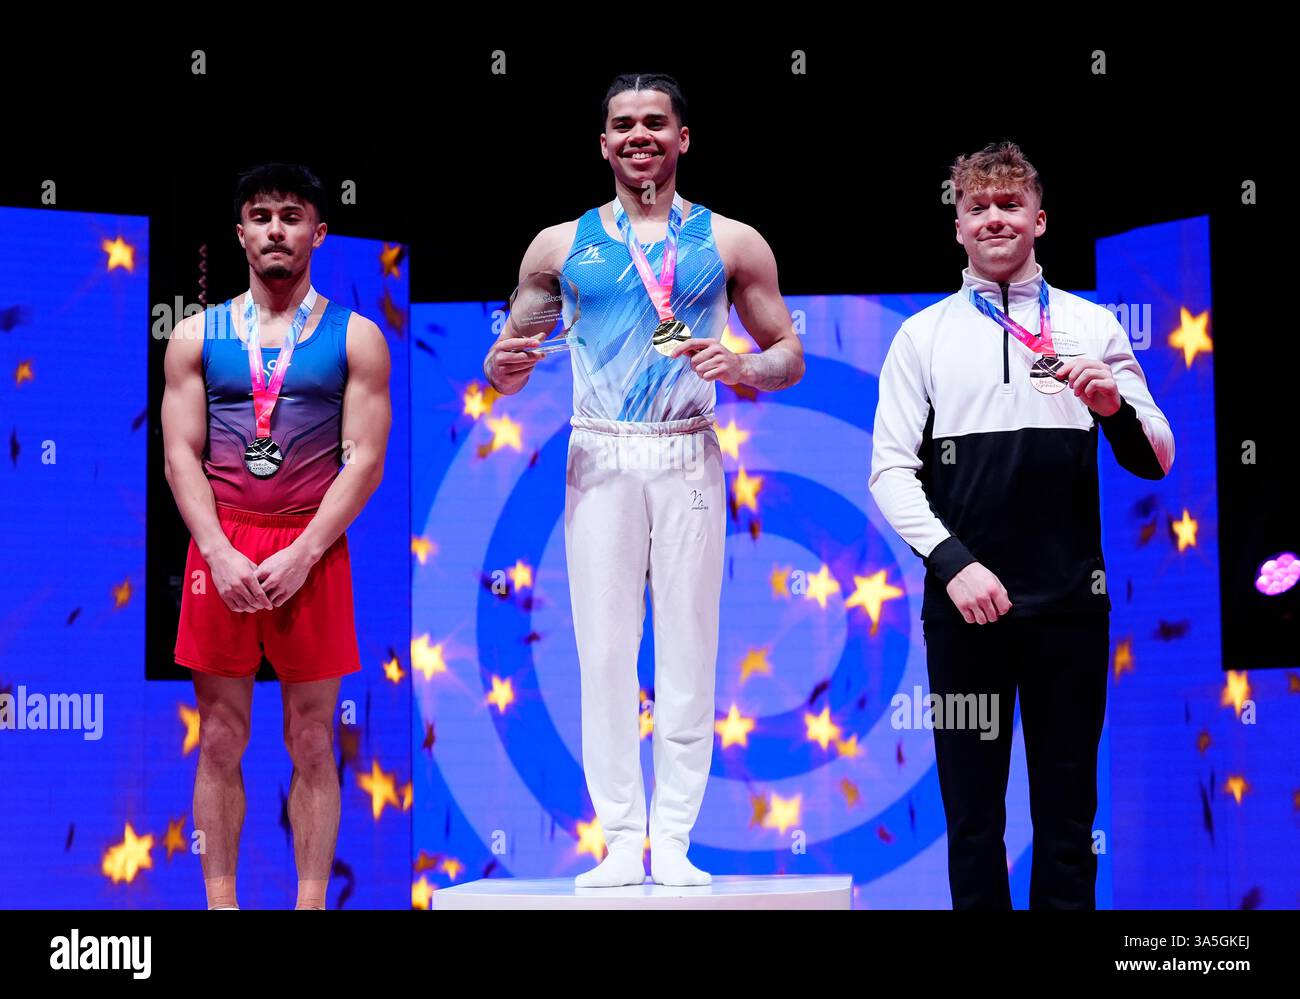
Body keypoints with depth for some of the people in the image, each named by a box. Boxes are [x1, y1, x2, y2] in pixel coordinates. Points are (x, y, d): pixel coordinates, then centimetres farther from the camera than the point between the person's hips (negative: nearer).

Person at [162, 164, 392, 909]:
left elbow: (365, 459, -3)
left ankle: (311, 903, 8)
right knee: (221, 743, 4)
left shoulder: (356, 337, 4)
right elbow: (182, 455, 3)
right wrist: (220, 555, -10)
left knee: (312, 745, 3)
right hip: (219, 553, 1)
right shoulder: (198, 336, 9)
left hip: (312, 553, -1)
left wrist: (301, 555, -13)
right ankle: (220, 902, 10)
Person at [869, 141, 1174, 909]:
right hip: (965, 599, 0)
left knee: (1068, 810, 5)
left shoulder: (1093, 327, 8)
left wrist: (1115, 409, -13)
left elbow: (1155, 463, 8)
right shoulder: (924, 336, 7)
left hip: (1070, 600, 0)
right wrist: (952, 563, -13)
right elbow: (891, 470, 1)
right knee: (971, 812, 5)